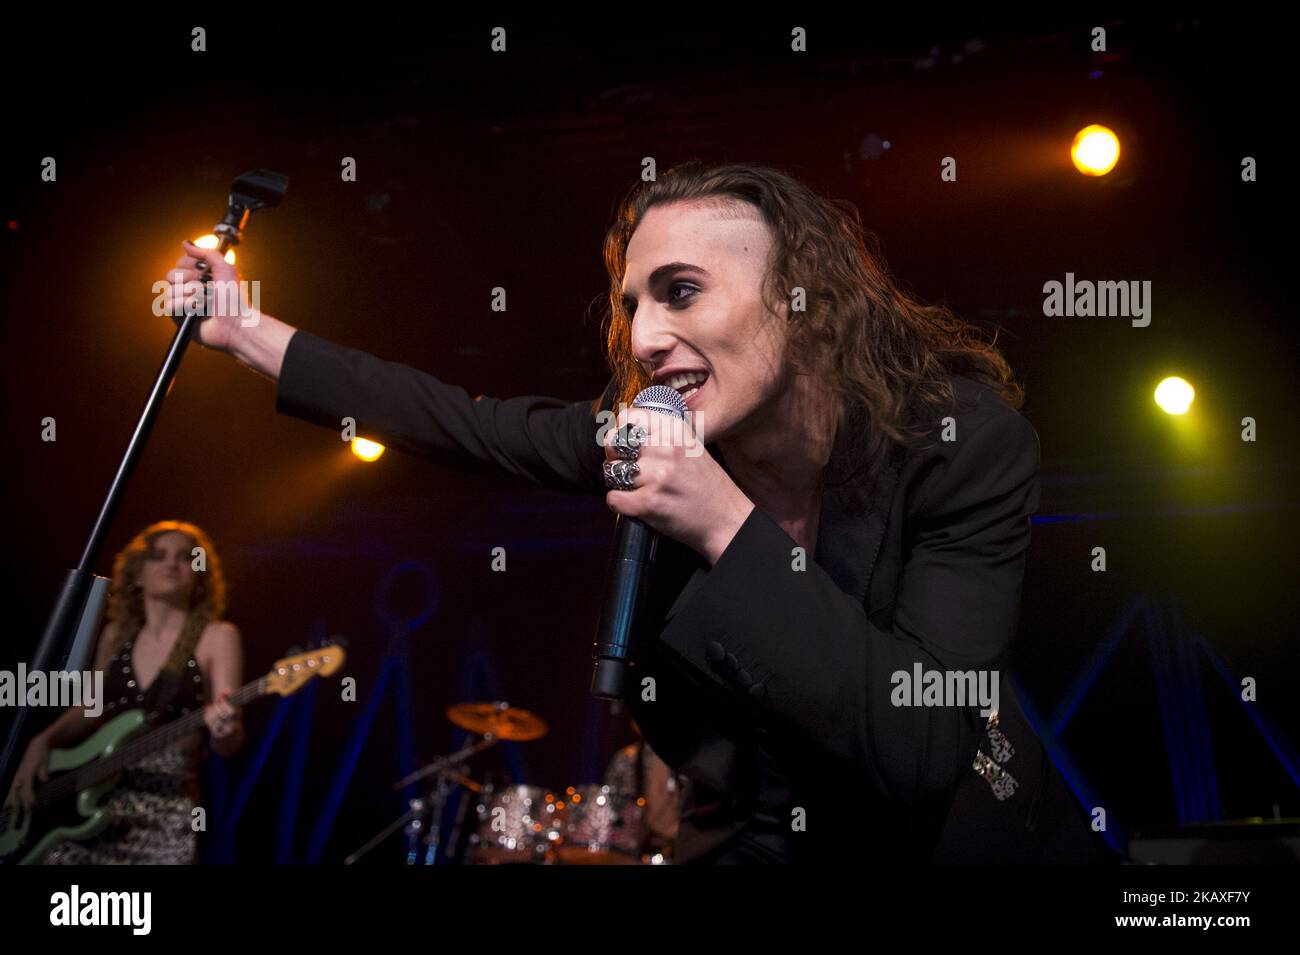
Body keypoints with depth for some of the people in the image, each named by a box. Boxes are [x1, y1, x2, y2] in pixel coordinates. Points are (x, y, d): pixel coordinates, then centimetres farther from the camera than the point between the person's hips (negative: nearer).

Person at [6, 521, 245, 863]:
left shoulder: (216, 637, -3)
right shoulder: (116, 635, 11)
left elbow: (228, 745, -9)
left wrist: (224, 729, -32)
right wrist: (43, 741, 7)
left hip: (166, 813, -4)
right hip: (93, 801, 4)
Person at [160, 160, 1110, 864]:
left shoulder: (965, 439, -22)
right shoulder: (644, 433, -10)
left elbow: (929, 750, -29)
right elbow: (465, 424, 5)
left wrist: (728, 528, -32)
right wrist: (249, 330, 7)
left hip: (947, 836, -3)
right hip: (752, 831, 3)